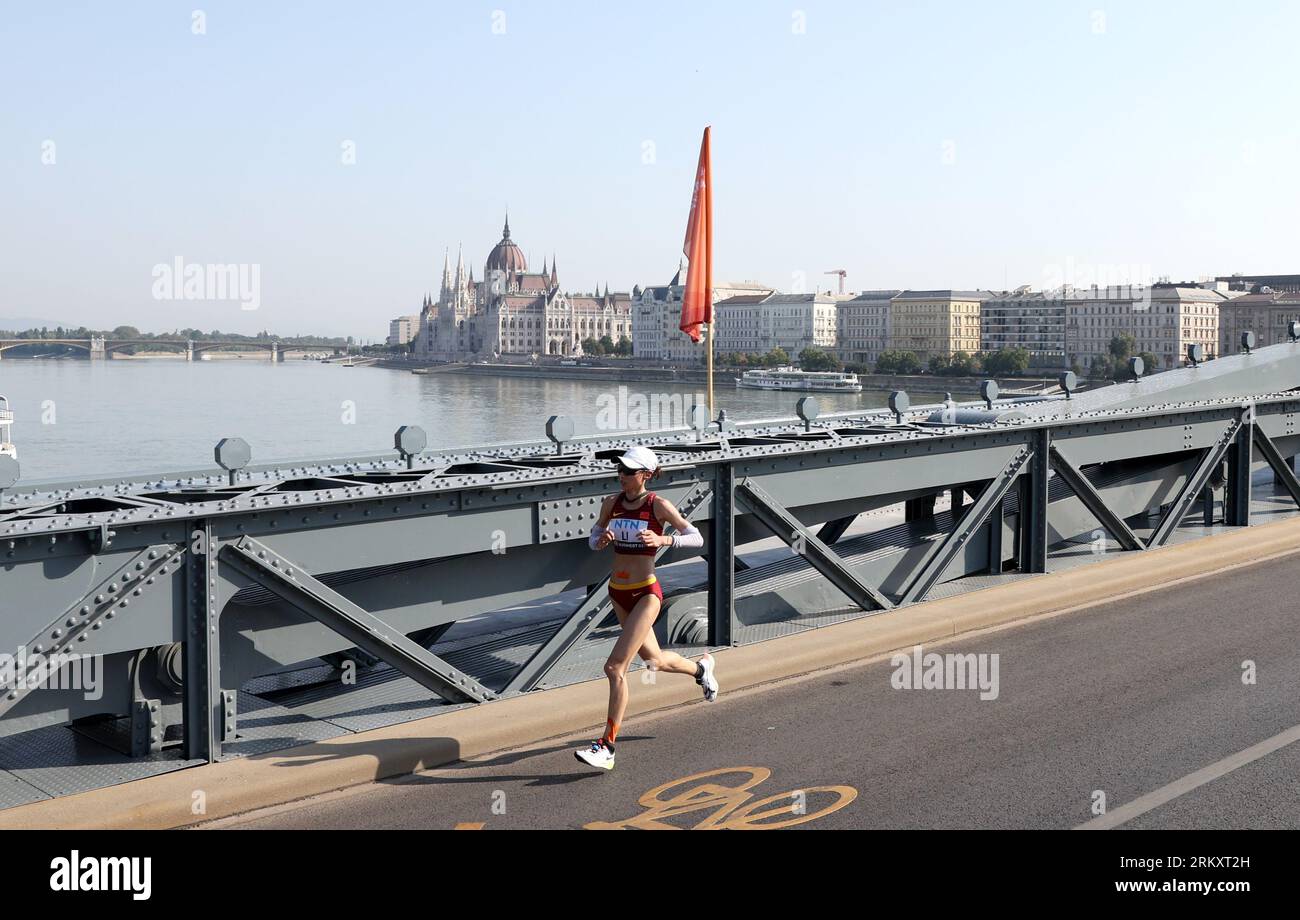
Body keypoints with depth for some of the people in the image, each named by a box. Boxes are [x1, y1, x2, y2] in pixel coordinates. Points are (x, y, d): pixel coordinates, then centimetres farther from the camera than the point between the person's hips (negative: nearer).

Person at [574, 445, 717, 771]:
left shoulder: (659, 506, -12)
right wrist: (601, 540, -12)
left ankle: (607, 748, -9)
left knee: (615, 667, -15)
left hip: (646, 594, -6)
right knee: (654, 660, 24)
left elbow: (697, 539, -8)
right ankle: (700, 668, 56)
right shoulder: (611, 504, 1)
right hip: (618, 594, 6)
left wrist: (663, 540, -25)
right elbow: (593, 539, 12)